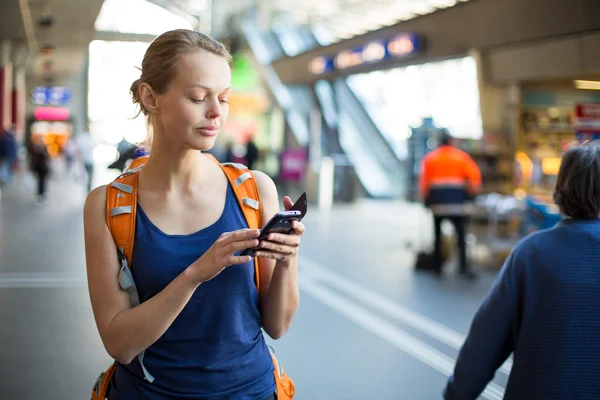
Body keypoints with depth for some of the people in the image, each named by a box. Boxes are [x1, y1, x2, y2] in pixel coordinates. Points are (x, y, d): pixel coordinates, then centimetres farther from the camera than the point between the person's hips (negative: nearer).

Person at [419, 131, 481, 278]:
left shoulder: (429, 158, 6)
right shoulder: (461, 157, 5)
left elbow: (423, 180, -1)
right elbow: (475, 175, -1)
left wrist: (426, 199, 8)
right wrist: (471, 192, 11)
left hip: (437, 200, 2)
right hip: (456, 200, -2)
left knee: (437, 233, 11)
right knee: (461, 234, -1)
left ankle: (437, 266, 12)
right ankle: (463, 266, -11)